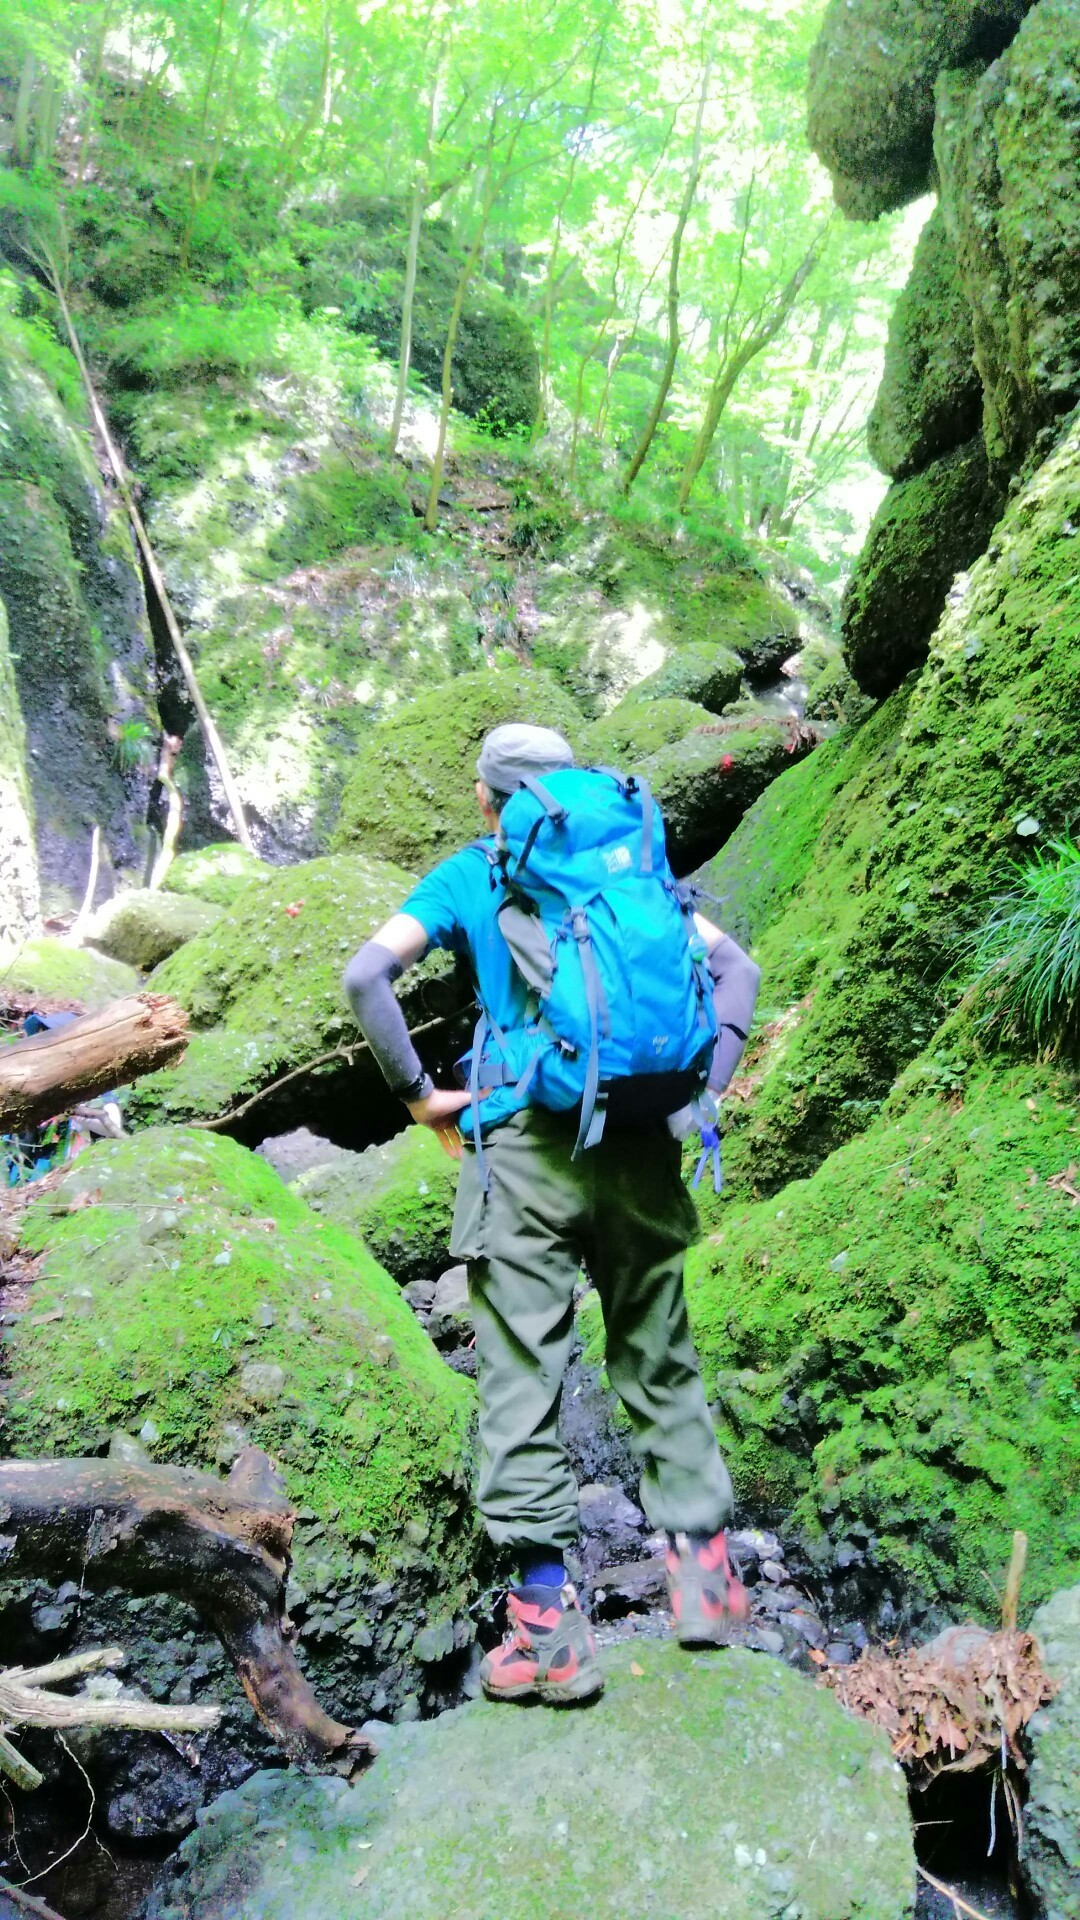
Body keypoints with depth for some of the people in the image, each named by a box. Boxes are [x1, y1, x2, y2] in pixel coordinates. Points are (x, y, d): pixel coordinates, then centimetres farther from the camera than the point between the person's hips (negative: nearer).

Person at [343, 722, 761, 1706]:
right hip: (641, 1141, 4)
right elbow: (736, 968, 10)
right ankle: (705, 1570, 20)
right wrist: (703, 1084, 8)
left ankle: (551, 1627, 7)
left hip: (529, 1140, -3)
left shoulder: (464, 877, 8)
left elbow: (366, 976, -7)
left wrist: (420, 1094, -1)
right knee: (660, 1362, 15)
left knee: (522, 1376, 3)